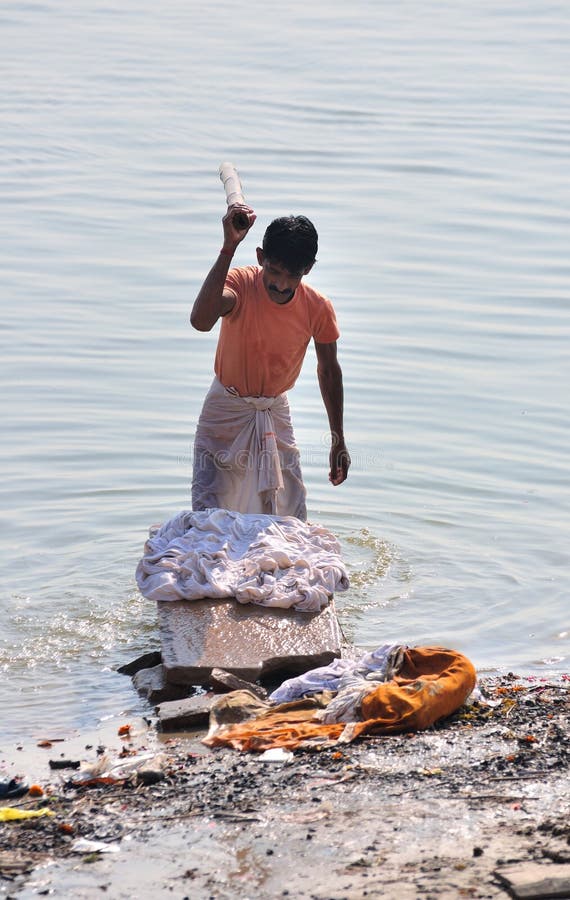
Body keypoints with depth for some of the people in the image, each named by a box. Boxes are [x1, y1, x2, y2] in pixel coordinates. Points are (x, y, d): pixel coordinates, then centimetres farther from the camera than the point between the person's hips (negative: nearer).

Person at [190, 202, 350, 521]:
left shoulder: (319, 308, -14)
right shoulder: (241, 284, -23)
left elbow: (329, 370, 4)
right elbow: (201, 320, -47)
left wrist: (339, 441, 9)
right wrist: (229, 247, -50)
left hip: (276, 414, 3)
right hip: (226, 411, -3)